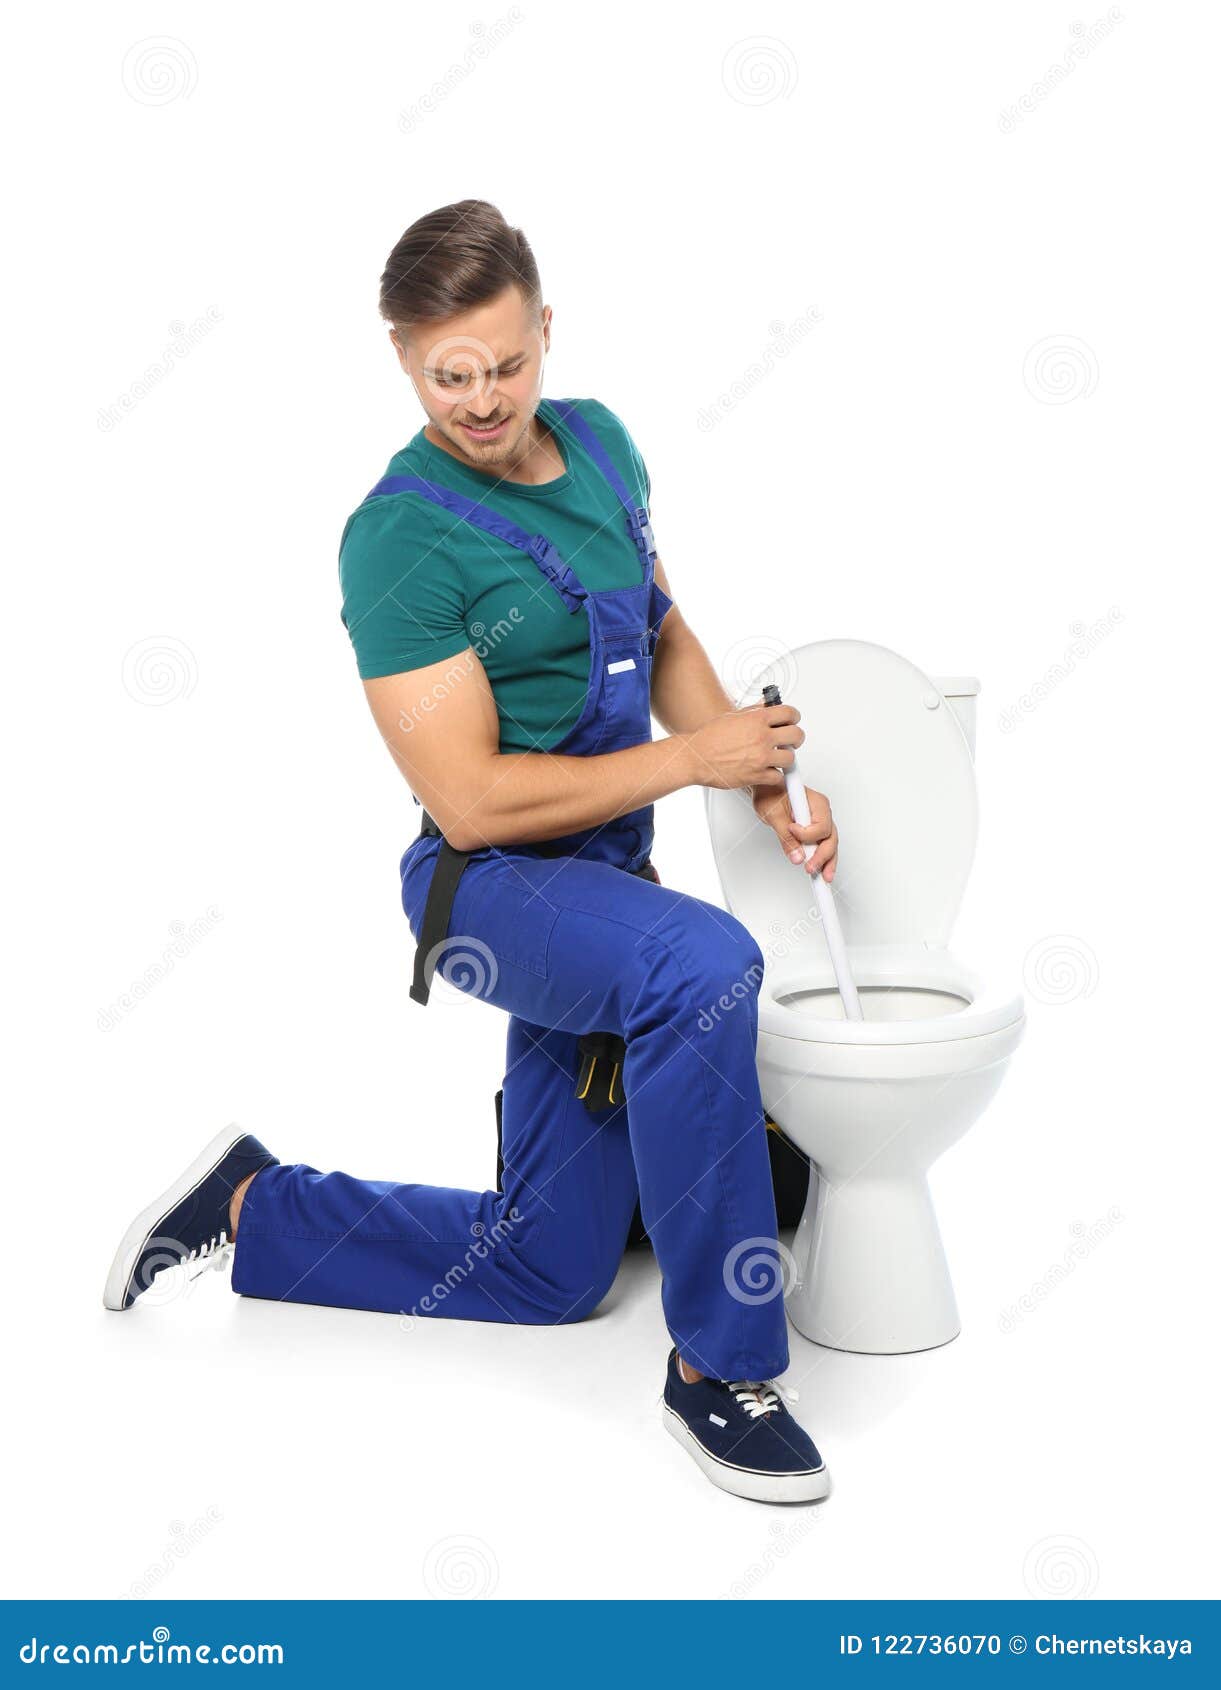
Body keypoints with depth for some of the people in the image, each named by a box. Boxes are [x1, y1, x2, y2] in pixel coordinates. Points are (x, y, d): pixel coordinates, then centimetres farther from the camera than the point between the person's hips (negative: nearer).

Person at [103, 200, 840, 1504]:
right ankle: (718, 1366, -22)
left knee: (541, 1271, 13)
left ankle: (252, 1209, 30)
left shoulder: (599, 440, 6)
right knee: (702, 965, -40)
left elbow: (662, 632, 16)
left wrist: (764, 783, 3)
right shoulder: (400, 539, -17)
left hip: (608, 870, 8)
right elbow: (472, 798, -20)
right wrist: (692, 759, -18)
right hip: (493, 885, -7)